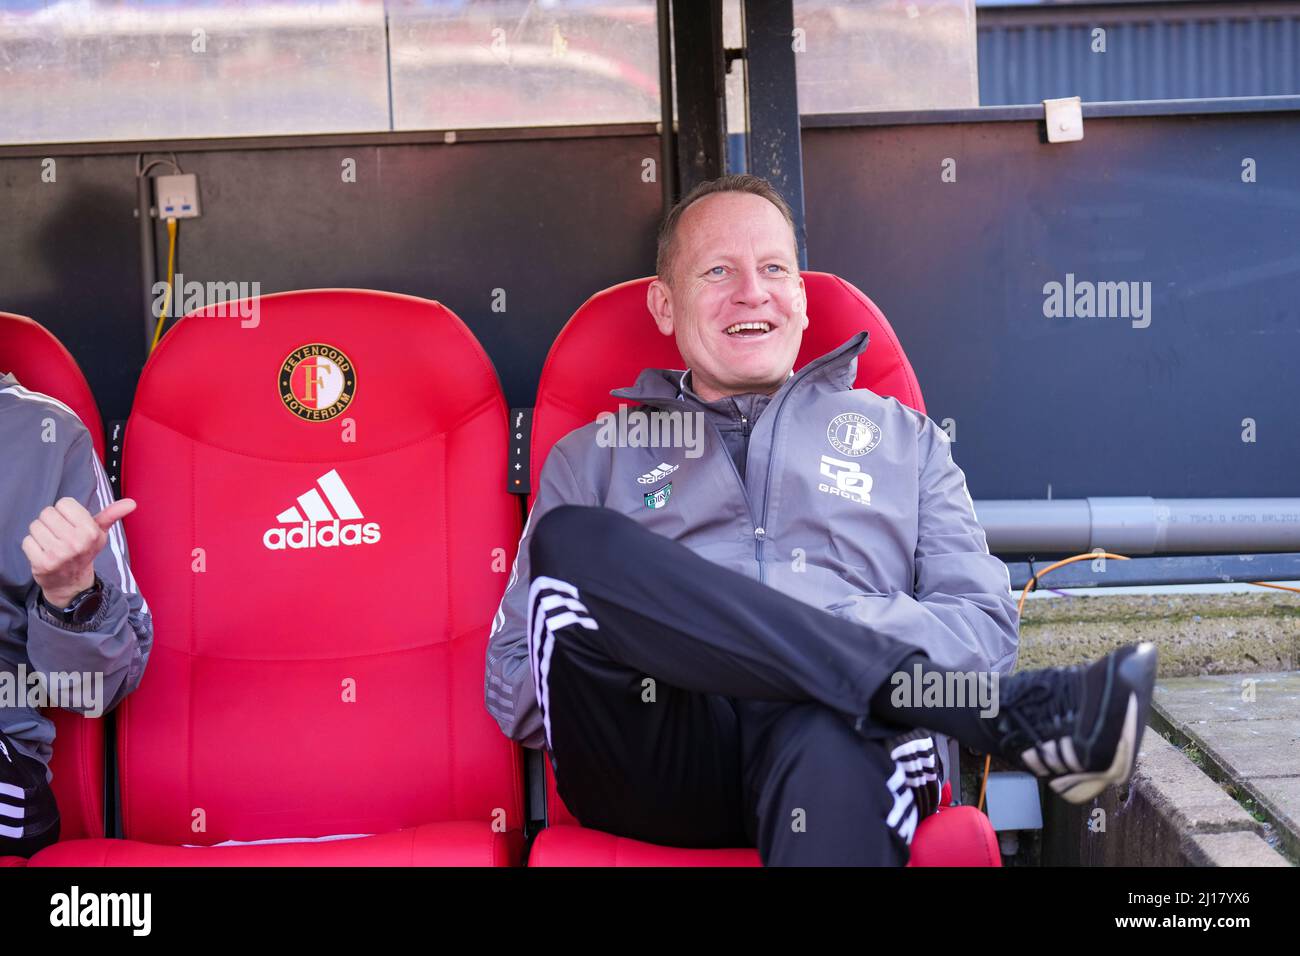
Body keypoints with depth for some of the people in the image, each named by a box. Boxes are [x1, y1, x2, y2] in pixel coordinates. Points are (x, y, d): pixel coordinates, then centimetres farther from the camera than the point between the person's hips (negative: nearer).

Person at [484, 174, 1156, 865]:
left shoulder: (903, 437, 26)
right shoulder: (592, 458, 24)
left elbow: (985, 630, 12)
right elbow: (511, 683, 16)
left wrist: (824, 627, -8)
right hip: (656, 752, 3)